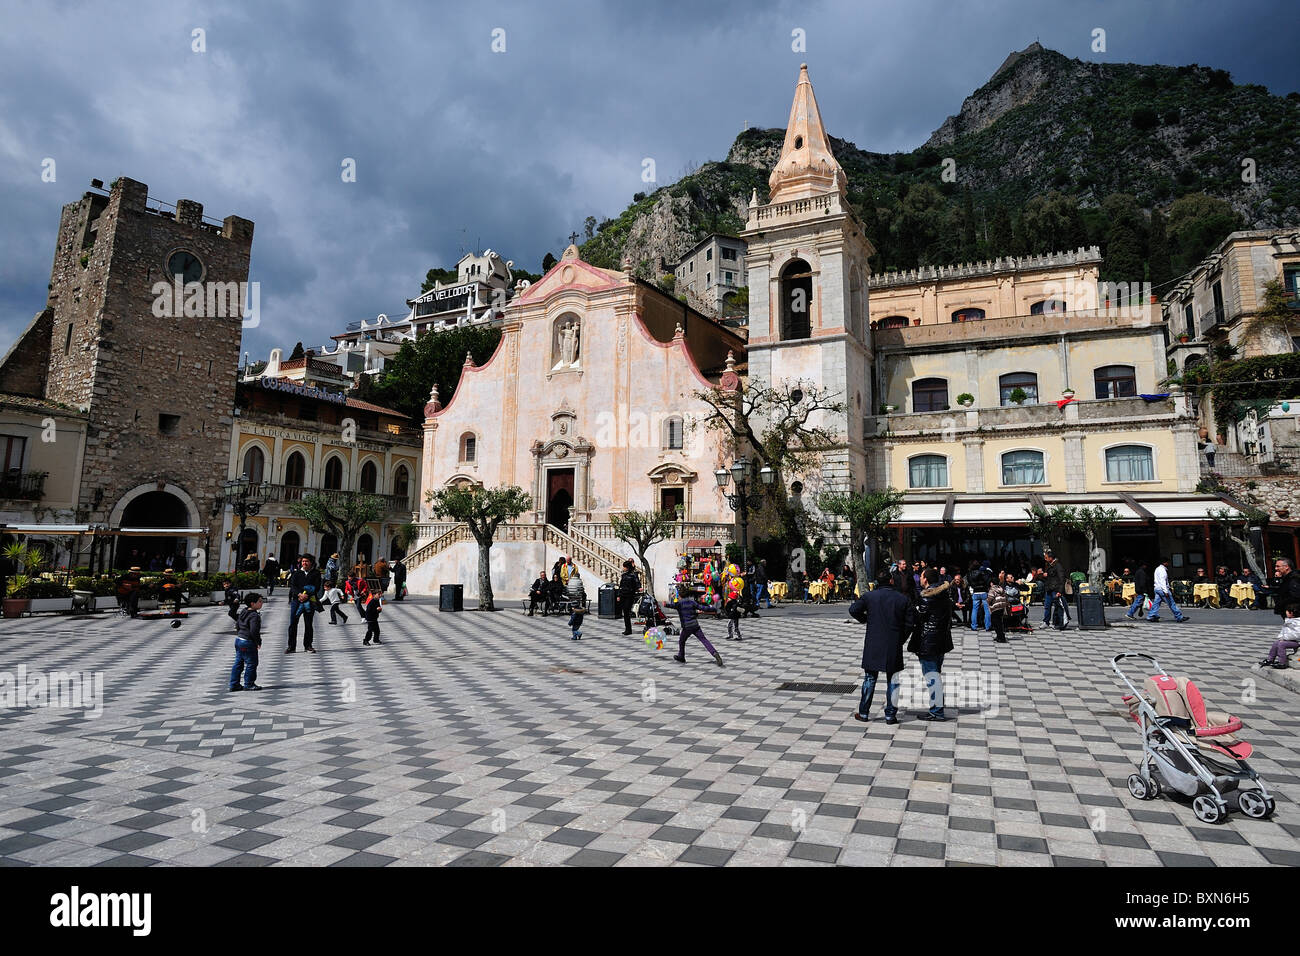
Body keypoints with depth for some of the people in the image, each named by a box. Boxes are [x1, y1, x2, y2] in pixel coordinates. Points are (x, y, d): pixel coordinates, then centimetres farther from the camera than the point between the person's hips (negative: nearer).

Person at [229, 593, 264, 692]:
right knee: (251, 663, 2)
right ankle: (248, 684, 8)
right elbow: (254, 631, -25)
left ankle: (234, 684, 19)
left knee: (238, 663, 15)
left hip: (238, 639, 10)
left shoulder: (243, 612, 9)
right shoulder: (254, 615, -20)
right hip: (248, 643, -9)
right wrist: (258, 642, -13)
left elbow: (237, 625, 18)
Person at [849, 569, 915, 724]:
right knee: (892, 681, 9)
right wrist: (900, 639, 11)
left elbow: (853, 610, -10)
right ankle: (890, 715, 12)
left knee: (869, 678, 10)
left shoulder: (869, 596, -3)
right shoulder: (904, 599, -2)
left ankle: (864, 713, 15)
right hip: (894, 647, 0)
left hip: (873, 646, 0)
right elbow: (910, 624, -3)